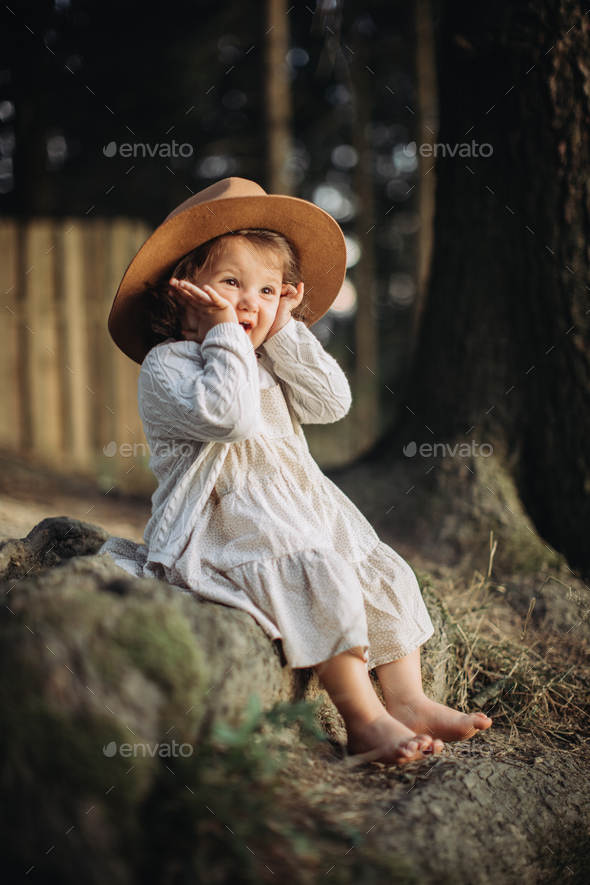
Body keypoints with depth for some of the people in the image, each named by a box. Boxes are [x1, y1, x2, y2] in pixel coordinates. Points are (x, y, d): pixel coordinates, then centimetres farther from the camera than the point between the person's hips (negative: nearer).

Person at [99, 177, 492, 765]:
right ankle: (363, 722, -28)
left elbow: (332, 402, 4)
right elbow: (226, 416, -25)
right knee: (317, 575, -29)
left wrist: (284, 330, 2)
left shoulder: (269, 362, 20)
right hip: (221, 526, -9)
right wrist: (225, 334, -17)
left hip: (299, 512, 9)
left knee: (384, 574, -1)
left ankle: (406, 700, -2)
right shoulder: (166, 365, -6)